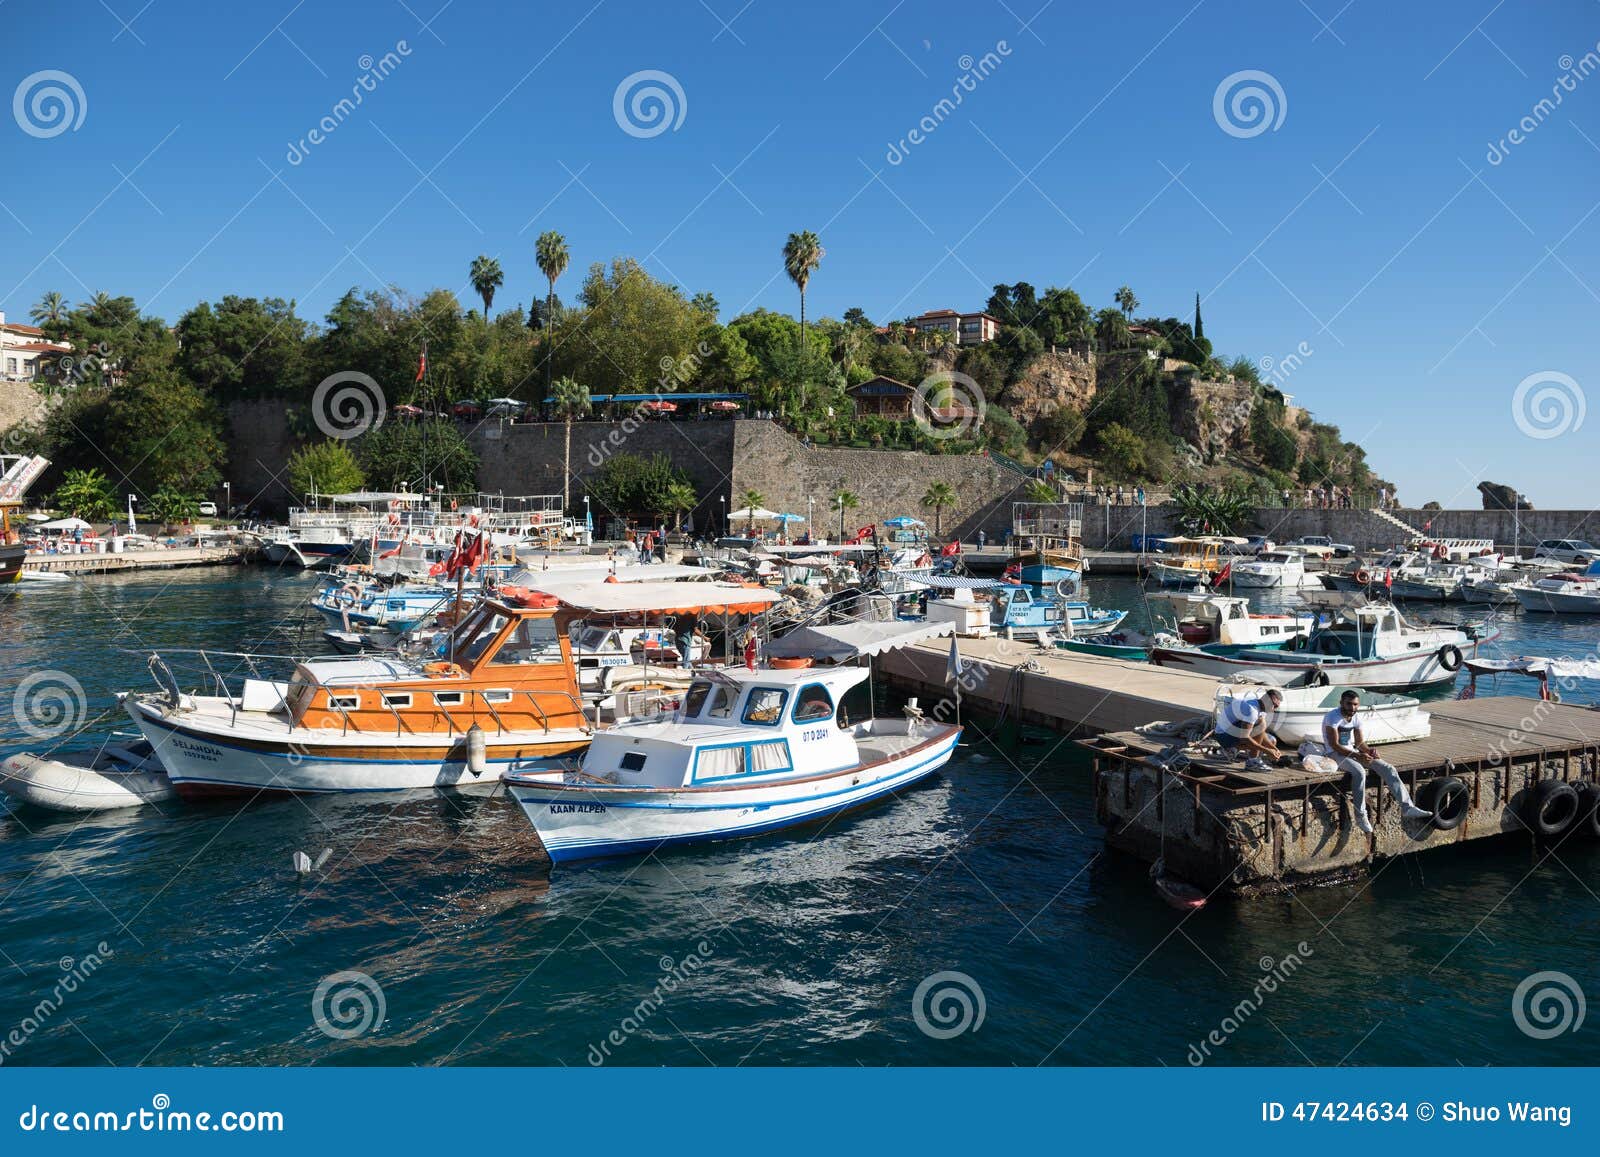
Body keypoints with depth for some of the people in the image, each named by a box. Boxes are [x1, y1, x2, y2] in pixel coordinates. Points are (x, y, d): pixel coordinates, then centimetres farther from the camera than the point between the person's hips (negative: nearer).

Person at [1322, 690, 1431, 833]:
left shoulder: (1356, 718, 6)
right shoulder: (1332, 717, -18)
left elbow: (1359, 742, 10)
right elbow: (1334, 745, -22)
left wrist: (1368, 751, -14)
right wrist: (1358, 756, -27)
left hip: (1352, 751, 8)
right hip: (1335, 754, -8)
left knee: (1388, 768, -7)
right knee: (1359, 771, -36)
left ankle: (1407, 808, -8)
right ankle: (1361, 816, -27)